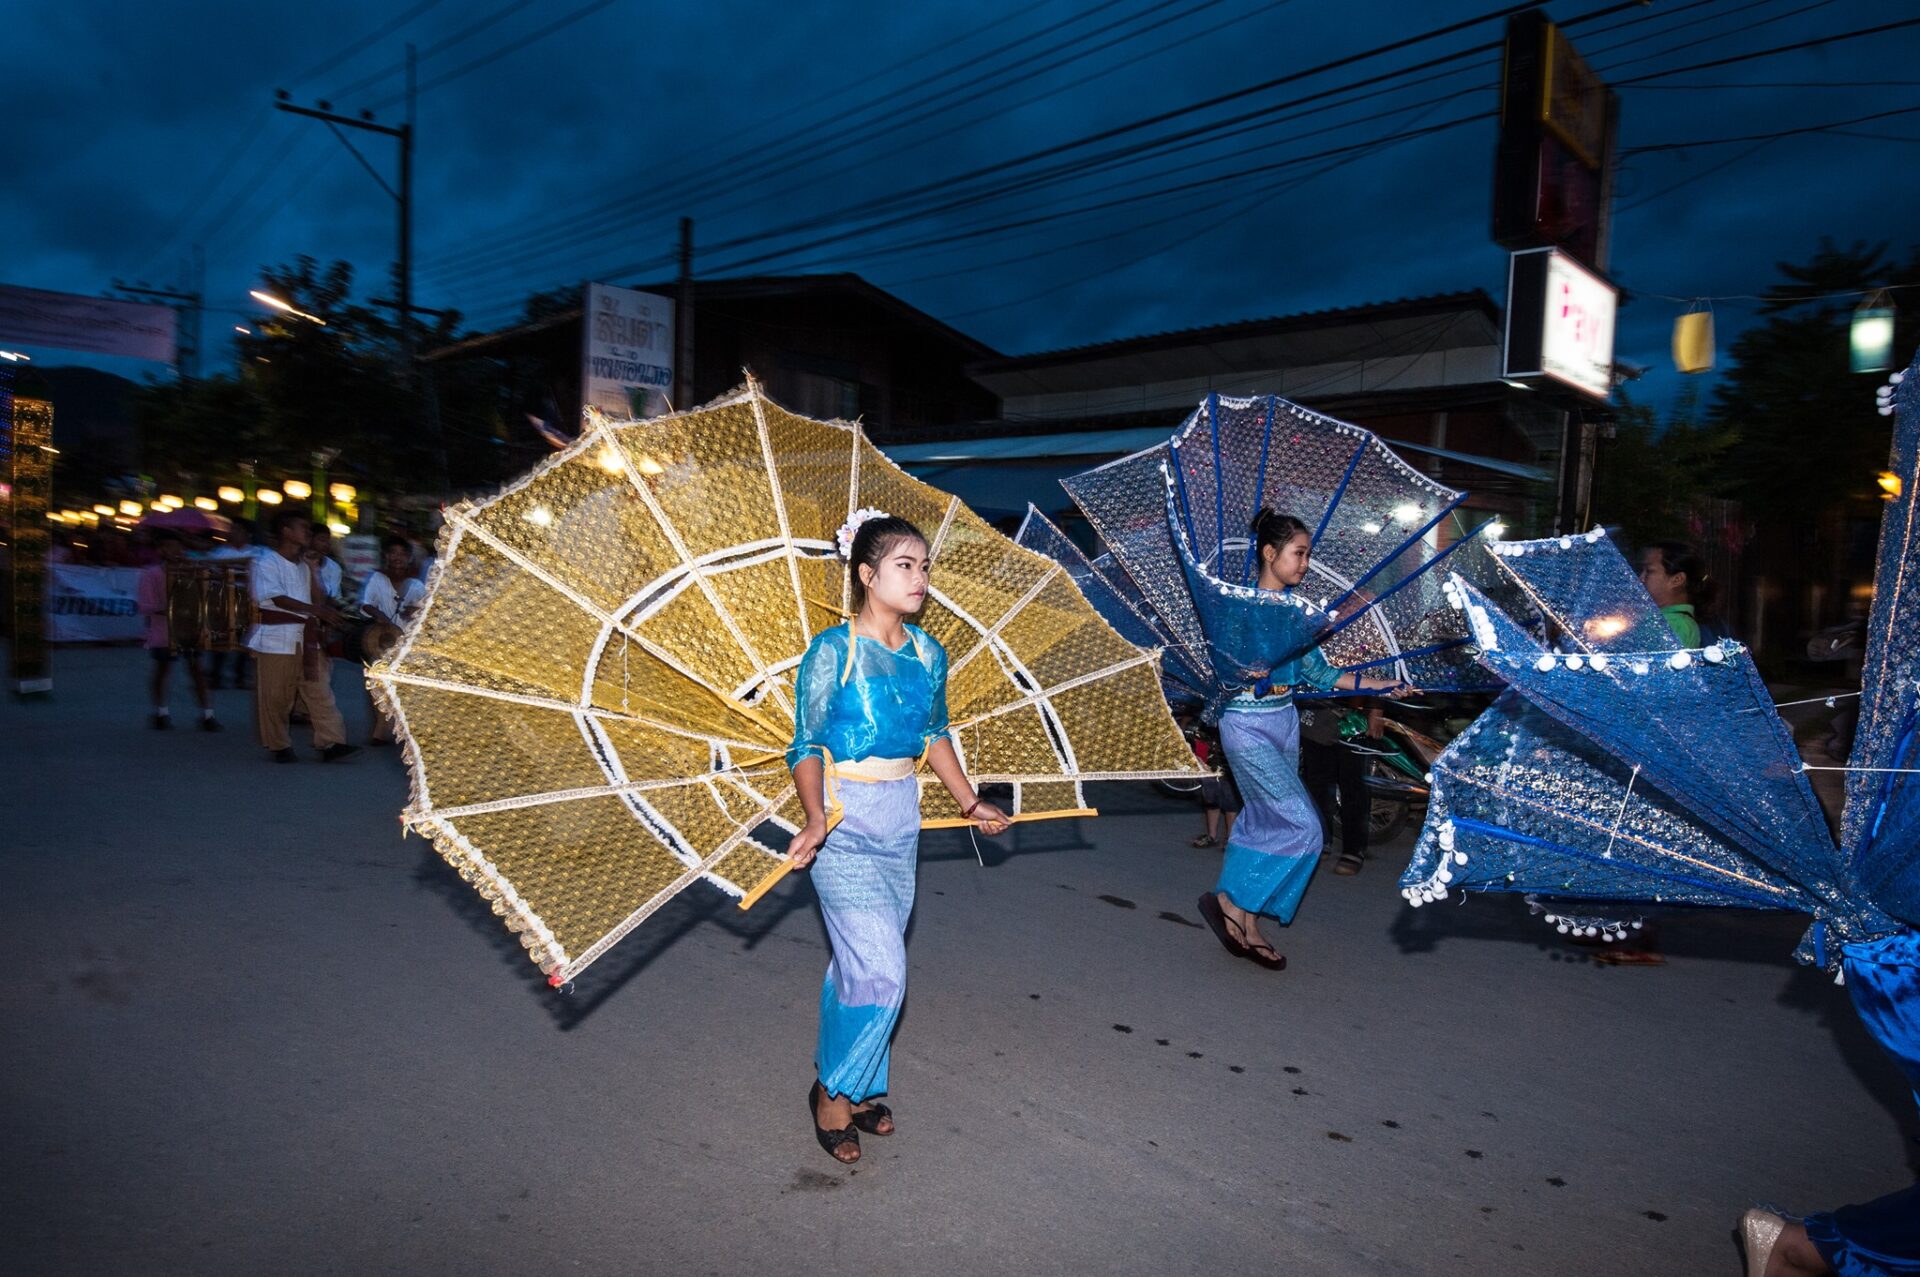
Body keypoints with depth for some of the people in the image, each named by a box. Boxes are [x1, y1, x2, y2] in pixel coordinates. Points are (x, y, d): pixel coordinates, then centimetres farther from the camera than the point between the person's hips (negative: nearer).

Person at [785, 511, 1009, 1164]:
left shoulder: (928, 653, 5)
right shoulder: (833, 651, -11)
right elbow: (807, 747, -10)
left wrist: (969, 801, 18)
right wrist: (814, 819, -24)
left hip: (901, 822, 6)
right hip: (843, 821, -5)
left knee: (859, 963, 14)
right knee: (881, 970, -8)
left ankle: (854, 1088, 32)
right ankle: (832, 1090, 15)